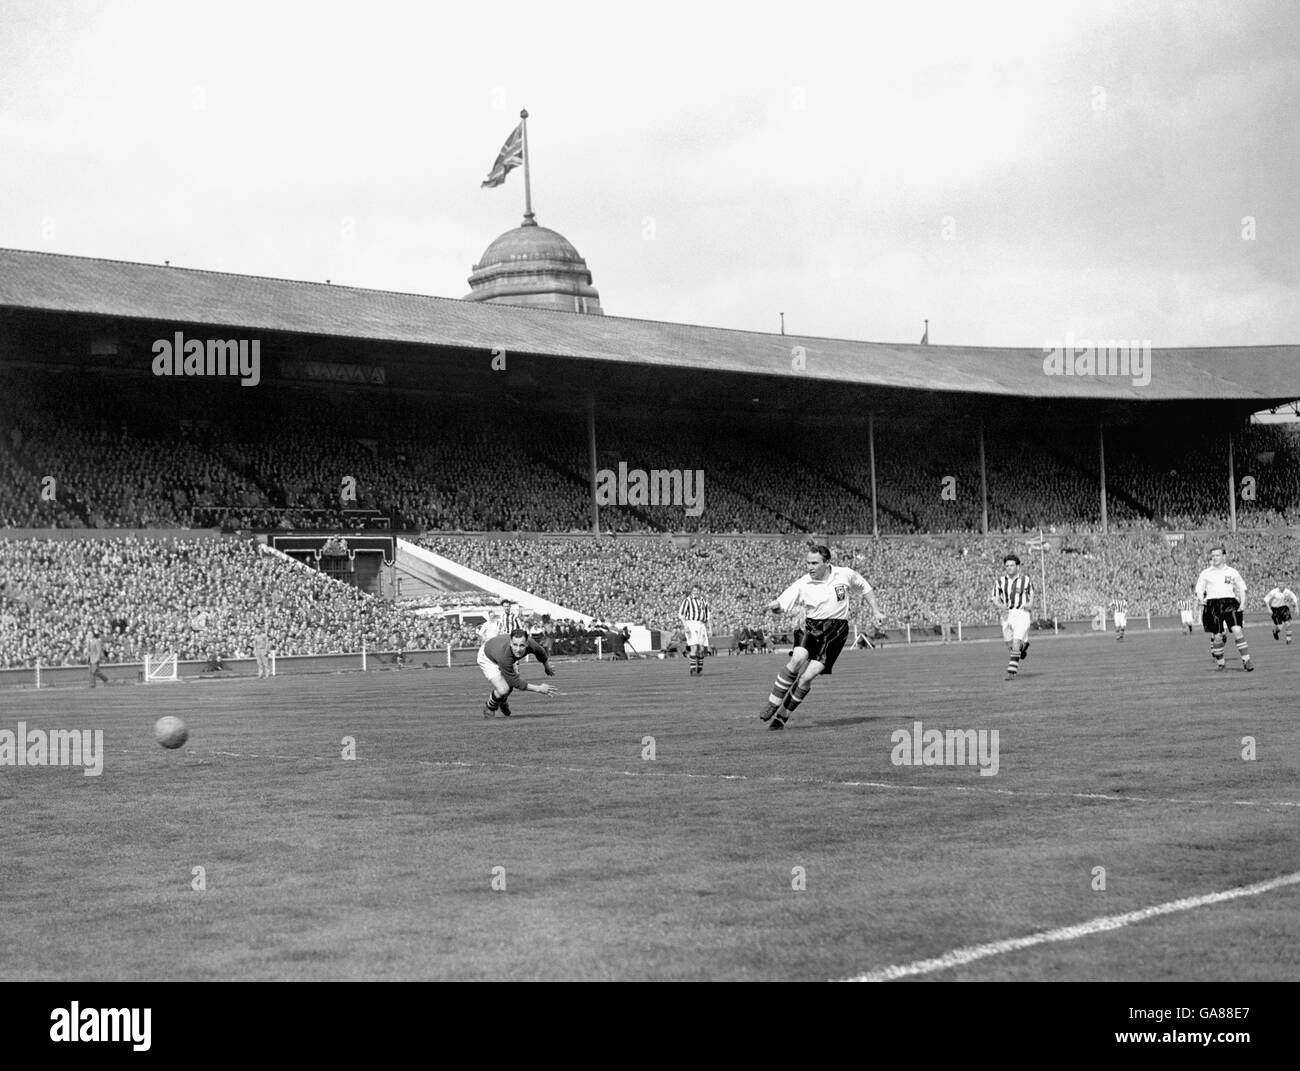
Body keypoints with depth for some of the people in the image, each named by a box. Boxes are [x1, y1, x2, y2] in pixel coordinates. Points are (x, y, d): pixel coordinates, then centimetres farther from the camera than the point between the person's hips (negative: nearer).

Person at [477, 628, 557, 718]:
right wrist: (538, 689, -30)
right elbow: (516, 683, -34)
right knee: (503, 690, -19)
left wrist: (547, 667, 15)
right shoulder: (505, 657, -46)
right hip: (487, 658, -6)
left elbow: (540, 653, -4)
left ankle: (502, 701, 29)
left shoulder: (531, 645, -32)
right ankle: (489, 708, 12)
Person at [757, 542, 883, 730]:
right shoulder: (802, 585, -5)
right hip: (812, 627, 1)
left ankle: (782, 716, -1)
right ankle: (772, 703, -16)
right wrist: (775, 607, -32)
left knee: (807, 677, -15)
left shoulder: (845, 575, -3)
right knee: (798, 658, -30)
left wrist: (876, 612, 13)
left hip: (836, 630, -1)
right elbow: (782, 606, -9)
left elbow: (865, 588, 16)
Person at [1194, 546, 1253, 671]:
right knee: (1217, 636, -2)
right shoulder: (1205, 574, 8)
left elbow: (1242, 589, 16)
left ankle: (1246, 660, -13)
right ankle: (1220, 663, 14)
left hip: (1230, 604, 0)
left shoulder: (1232, 572, 10)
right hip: (1213, 604, 0)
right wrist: (1200, 599, -10)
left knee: (1237, 630, -16)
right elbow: (1199, 590, 10)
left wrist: (1242, 603, 3)